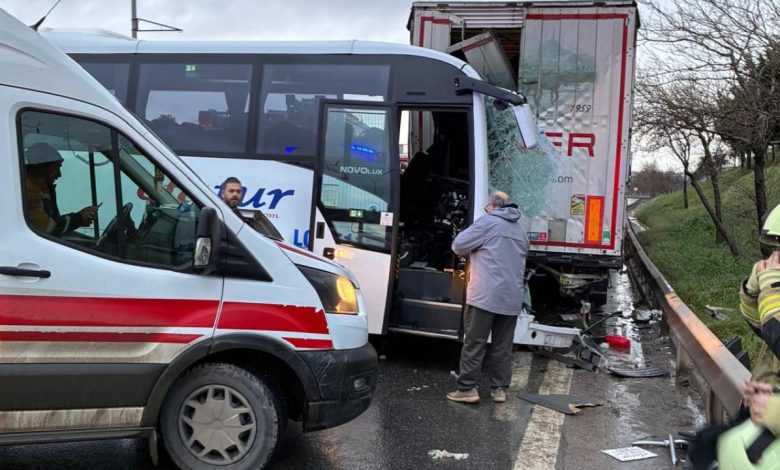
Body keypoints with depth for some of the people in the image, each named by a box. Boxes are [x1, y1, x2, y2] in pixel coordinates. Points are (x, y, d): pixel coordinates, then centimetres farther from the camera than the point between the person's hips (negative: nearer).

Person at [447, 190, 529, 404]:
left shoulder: (486, 222, -3)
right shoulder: (521, 230, 19)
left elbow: (458, 245, -6)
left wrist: (475, 250, 16)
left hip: (485, 296, -6)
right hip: (511, 298, 6)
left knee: (474, 344, -1)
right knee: (503, 346, 11)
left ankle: (467, 388, 0)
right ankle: (499, 389, 14)